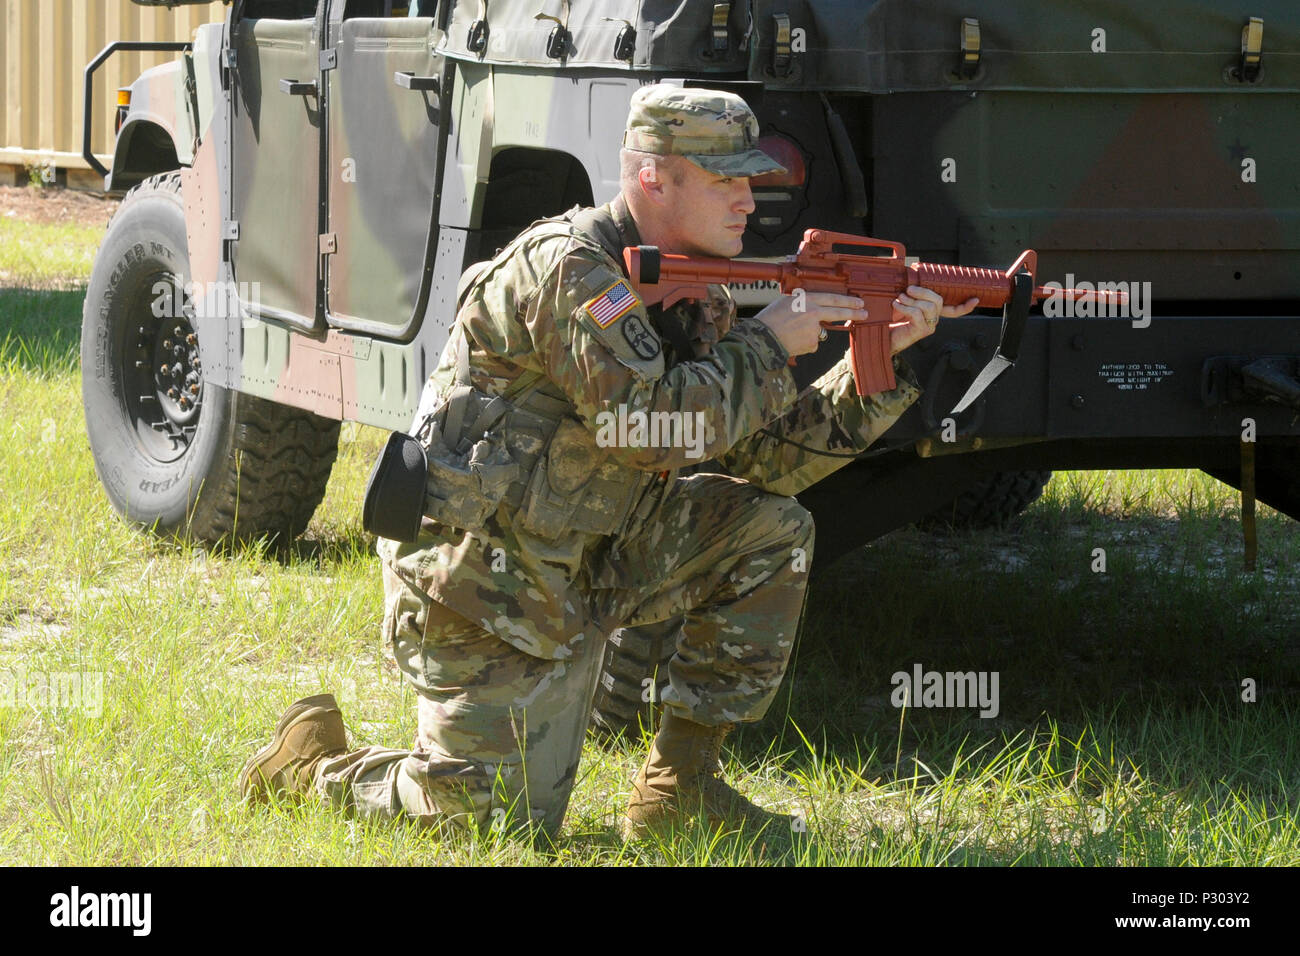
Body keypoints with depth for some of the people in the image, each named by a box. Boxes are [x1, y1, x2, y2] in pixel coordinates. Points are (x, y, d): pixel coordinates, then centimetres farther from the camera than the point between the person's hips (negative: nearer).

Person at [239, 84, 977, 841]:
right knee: (500, 827, -10)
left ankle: (680, 780, 4)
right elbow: (650, 422, -29)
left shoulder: (693, 294, 7)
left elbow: (768, 455, 5)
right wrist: (768, 344, -18)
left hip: (581, 567, 9)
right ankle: (316, 764, 17)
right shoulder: (569, 271, -20)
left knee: (772, 530, -2)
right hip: (483, 592, -8)